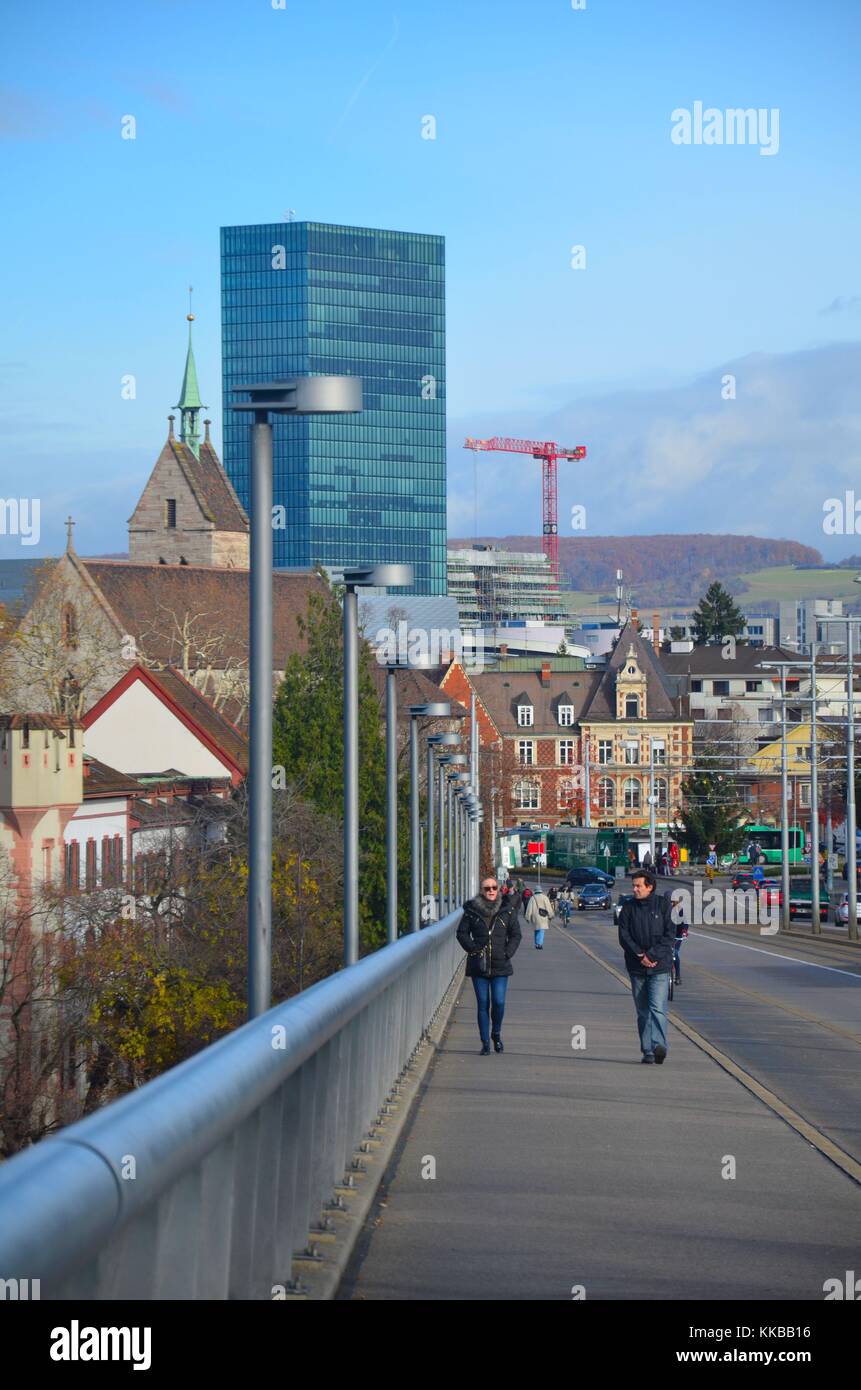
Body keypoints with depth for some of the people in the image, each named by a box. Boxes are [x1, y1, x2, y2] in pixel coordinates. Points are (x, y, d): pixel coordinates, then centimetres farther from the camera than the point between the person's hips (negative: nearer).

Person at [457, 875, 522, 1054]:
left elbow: (515, 934, 9)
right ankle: (485, 1043, 9)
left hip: (500, 965, 0)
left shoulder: (507, 910, 3)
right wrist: (473, 949, -6)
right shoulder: (472, 910, 1)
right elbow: (462, 933, 6)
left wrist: (508, 952, -3)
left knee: (499, 1002, -6)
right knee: (483, 1004, 1)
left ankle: (496, 1034, 21)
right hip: (479, 965, 0)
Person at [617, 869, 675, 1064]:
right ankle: (648, 1051, 10)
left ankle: (659, 1045, -26)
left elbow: (670, 936, -4)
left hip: (659, 967, -3)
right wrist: (640, 955, -12)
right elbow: (623, 936, 1)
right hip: (636, 967, 3)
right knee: (643, 1011, 6)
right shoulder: (628, 907, 7)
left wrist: (652, 955, -13)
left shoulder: (664, 905, 0)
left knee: (658, 1007, -16)